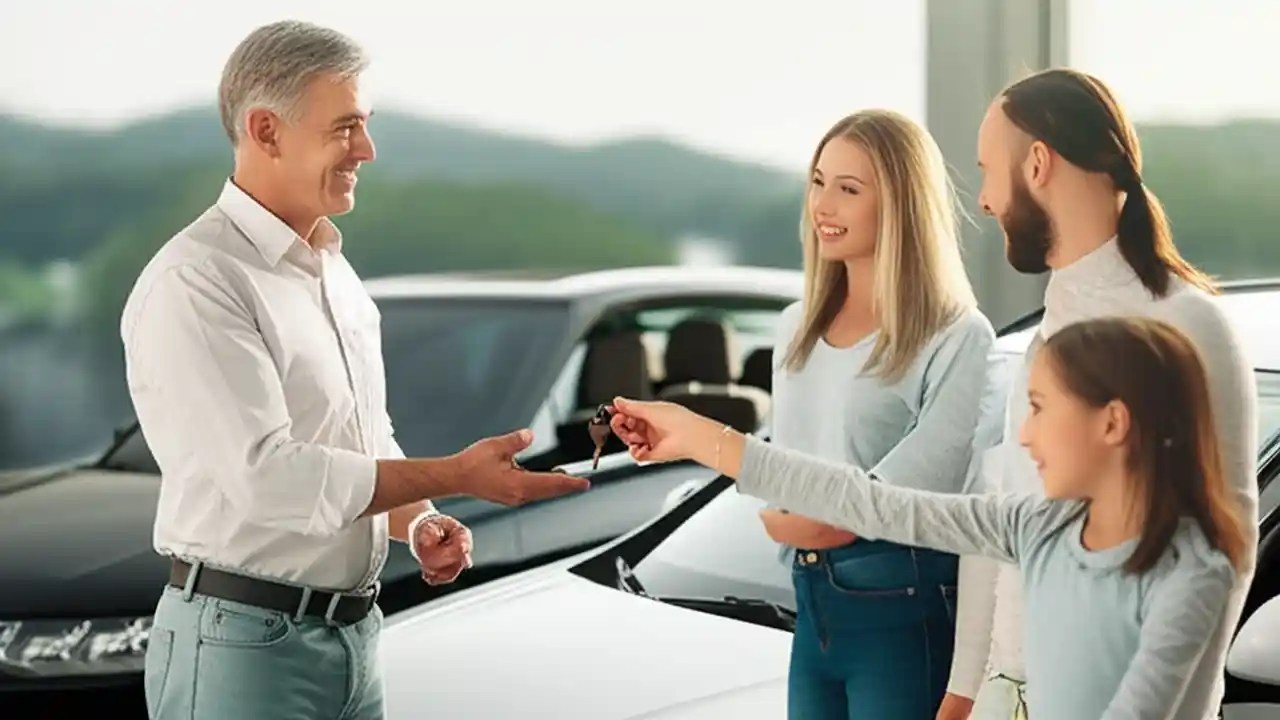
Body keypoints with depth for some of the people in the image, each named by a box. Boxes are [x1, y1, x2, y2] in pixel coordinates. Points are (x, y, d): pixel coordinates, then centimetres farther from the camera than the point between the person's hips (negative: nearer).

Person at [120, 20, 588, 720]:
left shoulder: (335, 272, 13)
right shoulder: (194, 283, -15)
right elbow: (266, 474, -22)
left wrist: (416, 523, 0)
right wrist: (458, 475, -19)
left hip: (354, 633, 8)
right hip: (242, 641, -8)